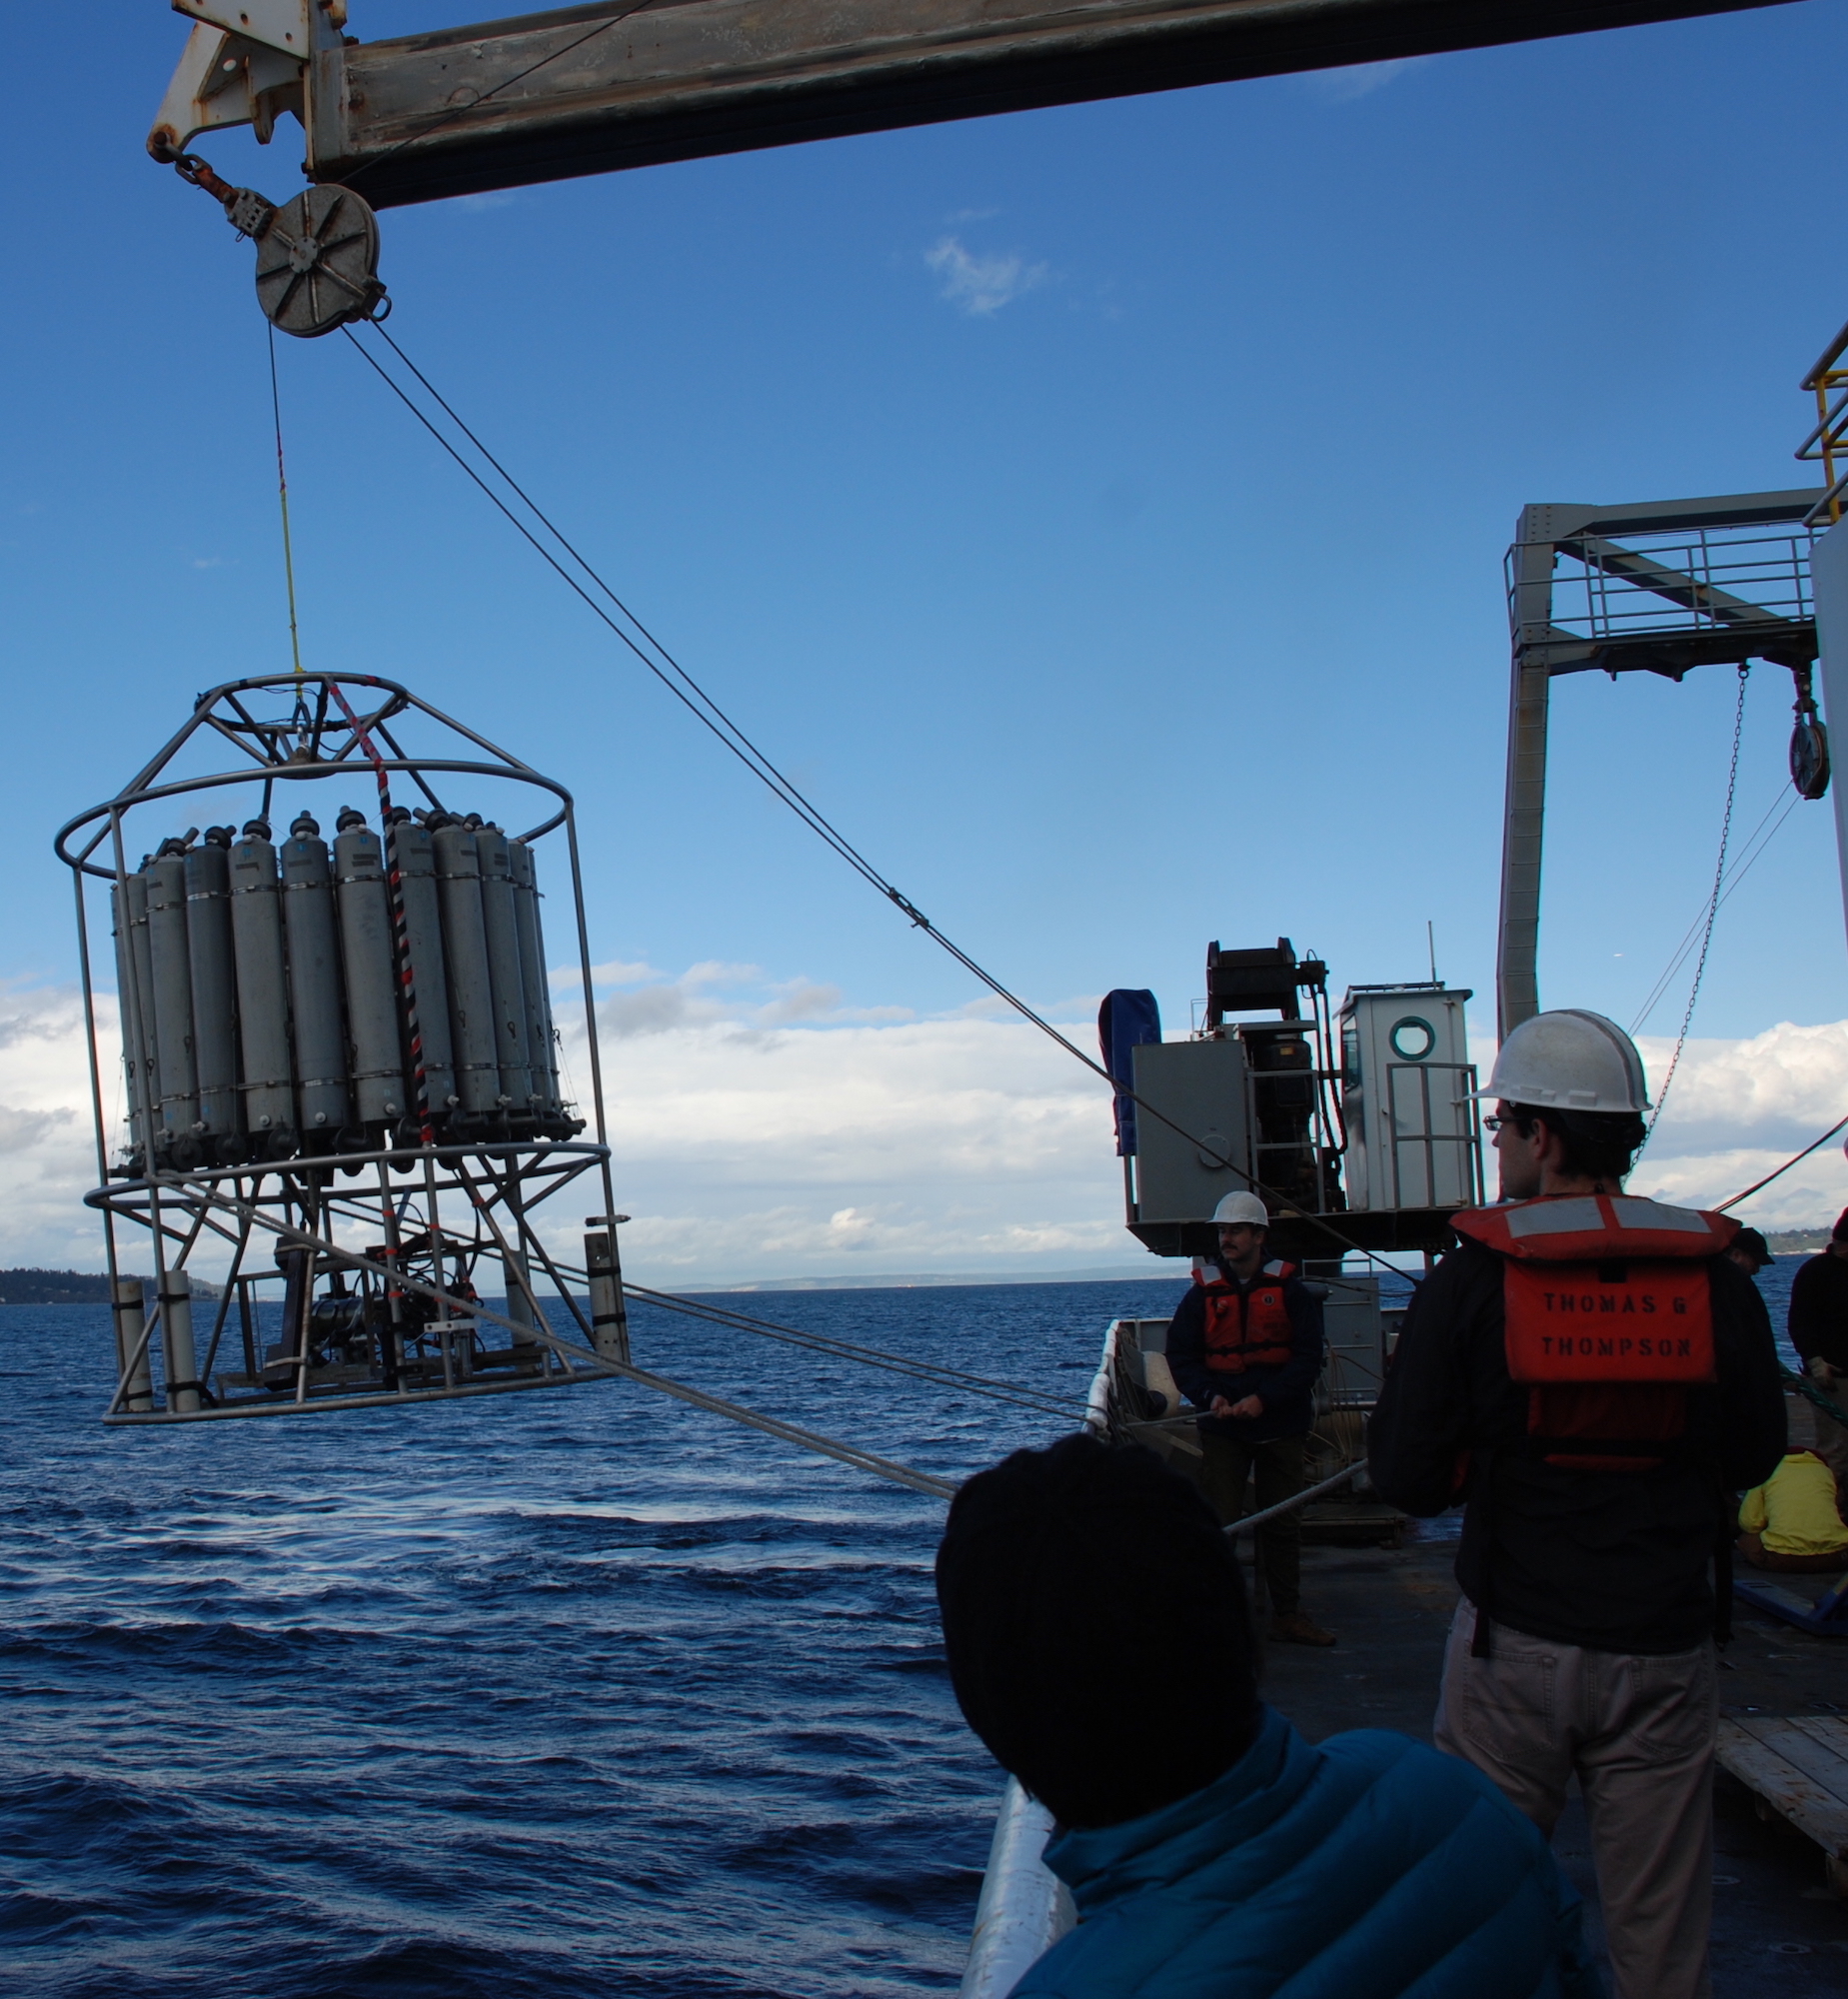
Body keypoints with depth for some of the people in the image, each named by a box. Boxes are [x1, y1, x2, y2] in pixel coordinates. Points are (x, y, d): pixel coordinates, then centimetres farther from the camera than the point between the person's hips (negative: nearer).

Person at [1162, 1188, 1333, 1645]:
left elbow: (1308, 1357, -5)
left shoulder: (1290, 1290, -1)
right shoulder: (1203, 1294, 2)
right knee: (1217, 1524, -4)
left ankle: (1287, 1615, 19)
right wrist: (1209, 1396, -15)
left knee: (1284, 1523, 9)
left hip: (1281, 1426, 0)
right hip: (1222, 1428, 0)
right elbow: (1180, 1355, 3)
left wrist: (1265, 1399, -16)